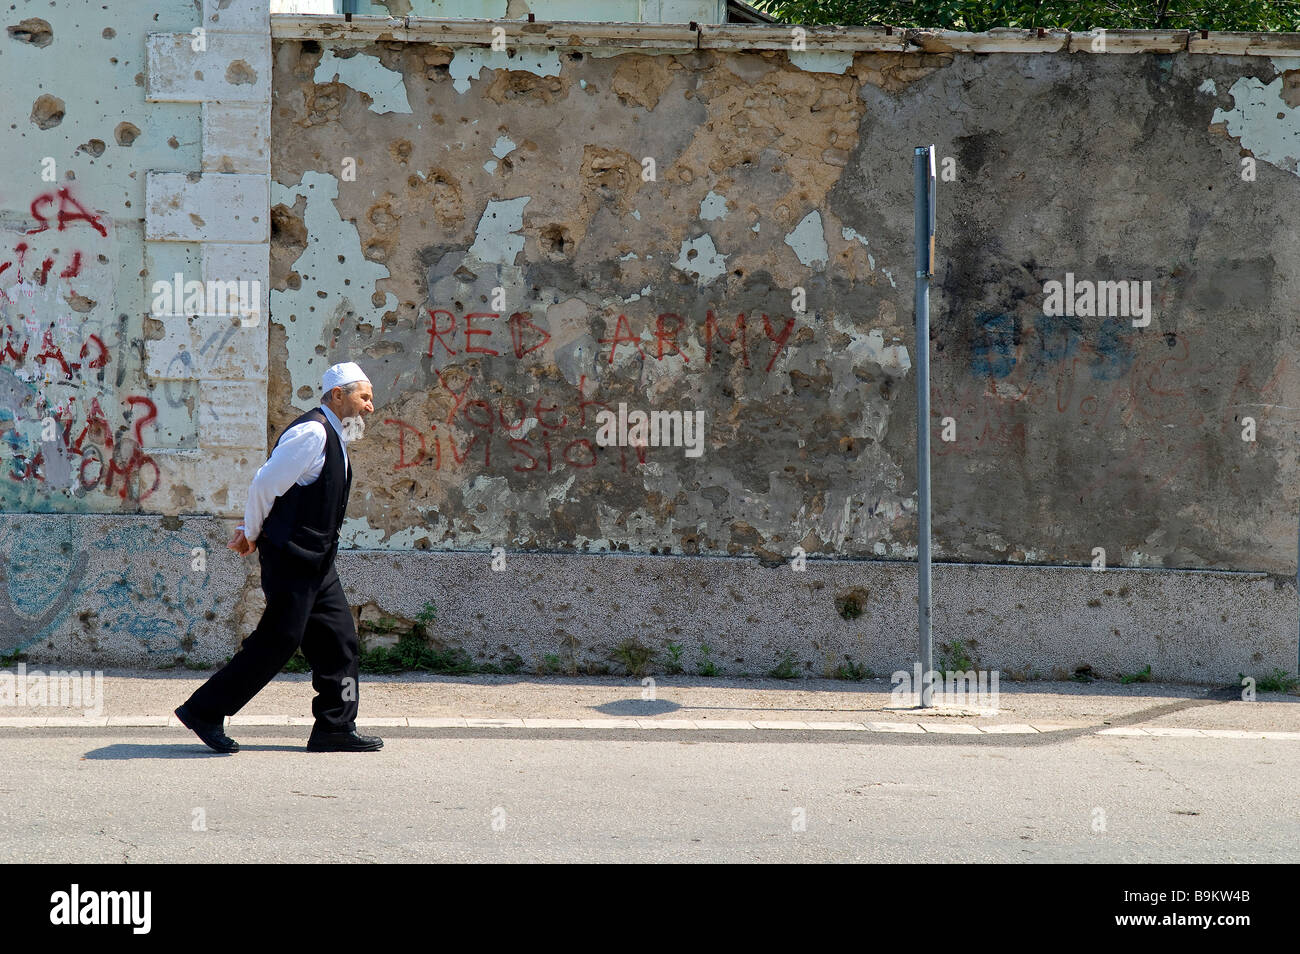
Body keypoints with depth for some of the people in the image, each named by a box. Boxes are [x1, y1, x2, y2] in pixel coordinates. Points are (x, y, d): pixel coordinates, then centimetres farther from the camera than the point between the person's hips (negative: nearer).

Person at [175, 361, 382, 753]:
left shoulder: (331, 436, 16)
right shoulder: (311, 433, -16)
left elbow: (266, 483, 21)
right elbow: (265, 484, -18)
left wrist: (250, 530, 12)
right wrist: (252, 533, -4)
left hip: (315, 559, 10)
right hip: (292, 558, -10)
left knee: (339, 638, 7)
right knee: (278, 640, -8)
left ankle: (336, 728, 13)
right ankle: (204, 712, 2)